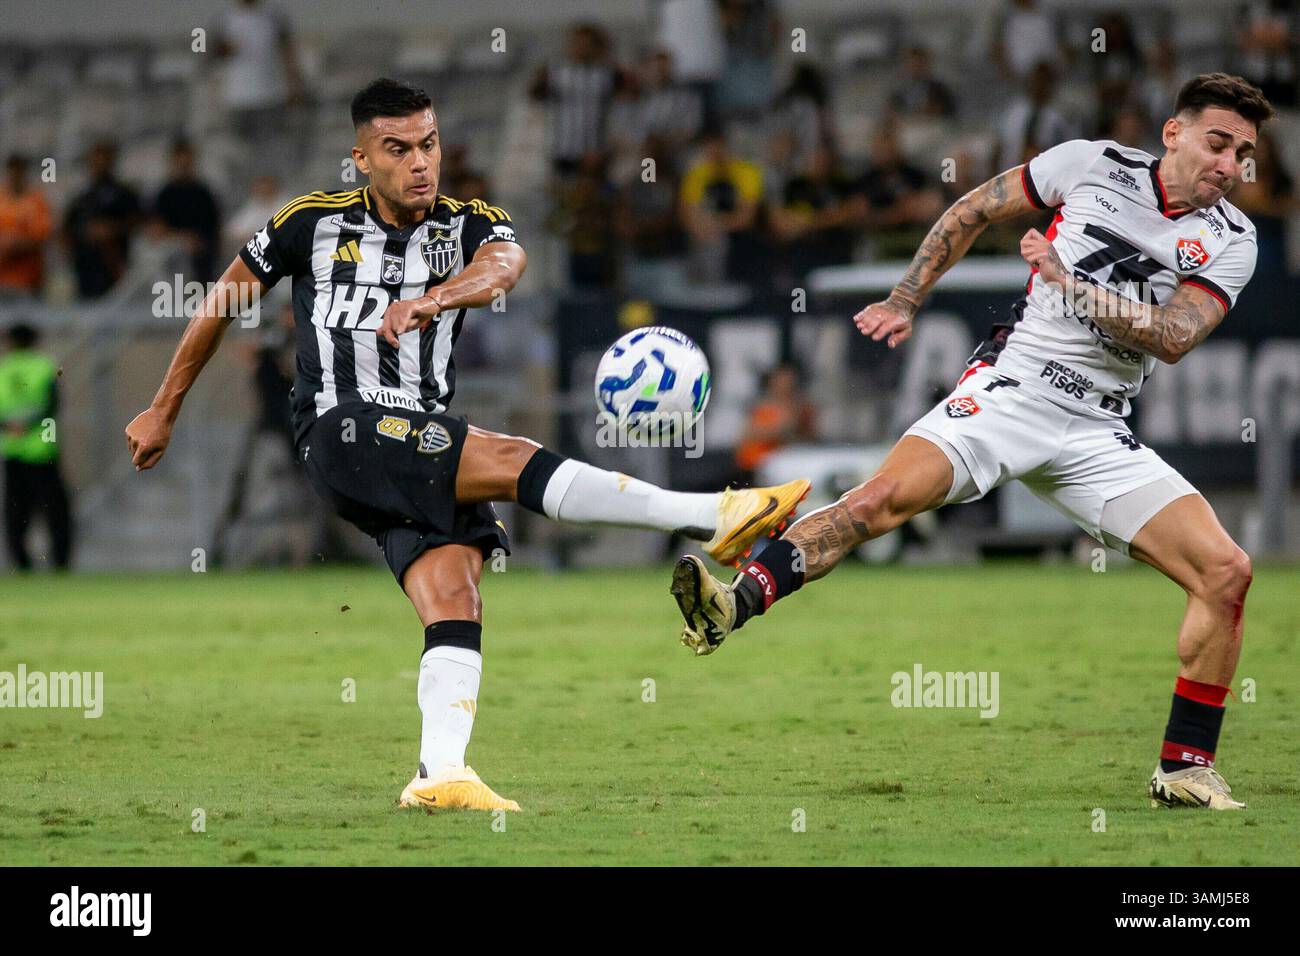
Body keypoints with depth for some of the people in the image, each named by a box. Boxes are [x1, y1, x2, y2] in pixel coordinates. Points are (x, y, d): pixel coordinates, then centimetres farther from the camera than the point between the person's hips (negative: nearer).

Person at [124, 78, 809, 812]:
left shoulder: (471, 226, 8)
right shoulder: (314, 223, 6)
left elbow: (502, 265, -18)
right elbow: (223, 304, 19)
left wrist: (431, 300, -40)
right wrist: (164, 411, 22)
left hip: (425, 455, 5)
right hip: (340, 434, -5)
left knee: (456, 607, -16)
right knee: (514, 460, -23)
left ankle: (440, 774, -26)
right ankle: (714, 518, -31)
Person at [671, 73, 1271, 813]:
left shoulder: (1232, 241, 2)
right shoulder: (1092, 165, 0)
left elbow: (1174, 336, -13)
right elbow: (973, 212, 12)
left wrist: (1073, 287, -20)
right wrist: (905, 302, 8)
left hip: (1097, 433, 2)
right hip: (1009, 387, -2)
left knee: (1226, 571, -10)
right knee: (885, 497, -26)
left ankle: (1186, 768, 0)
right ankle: (735, 603, -34)